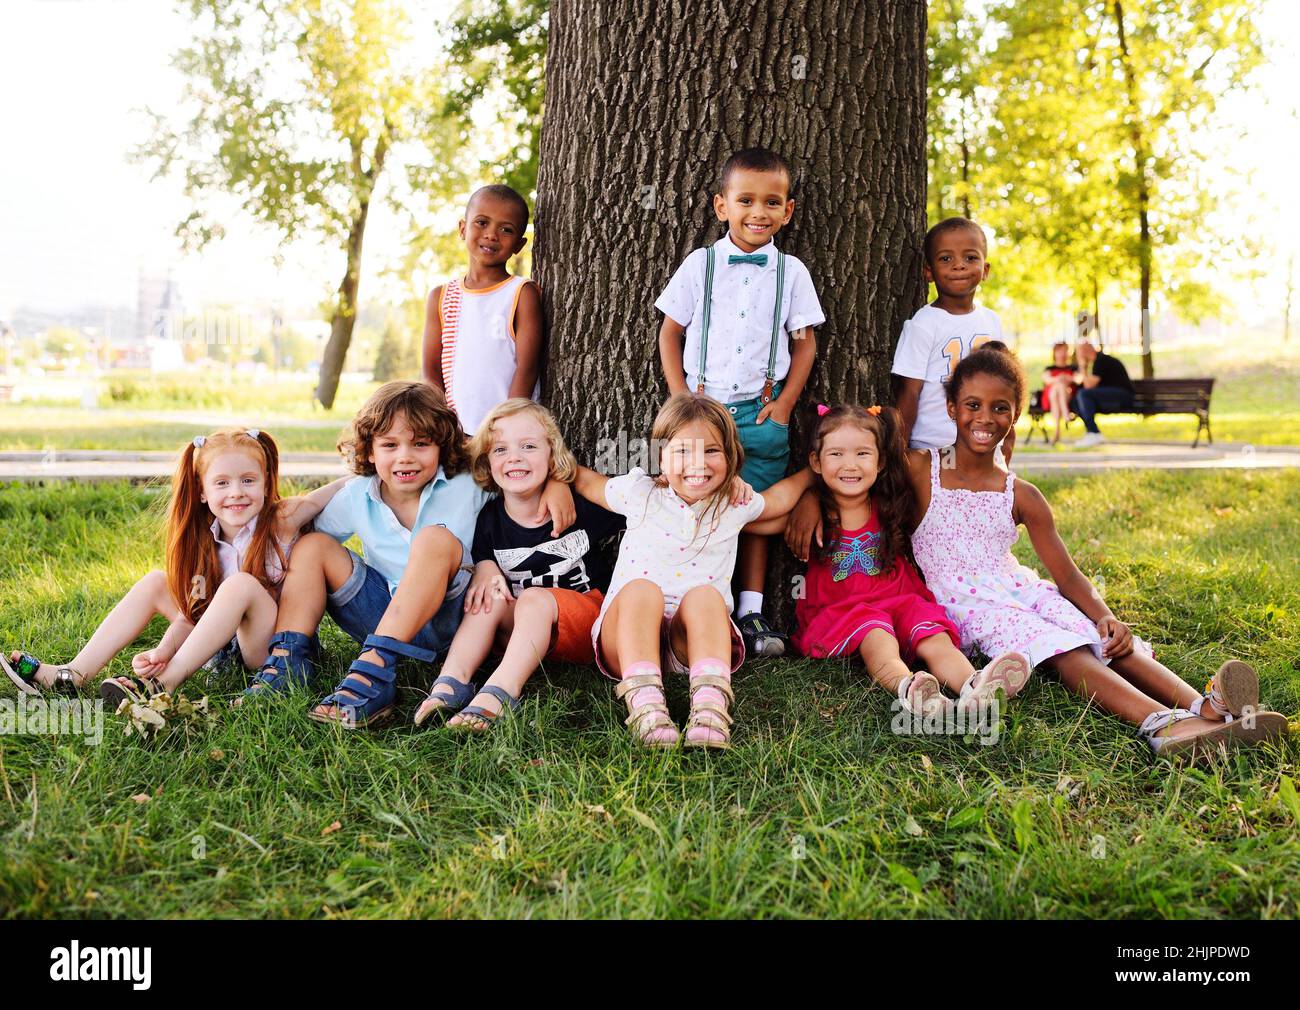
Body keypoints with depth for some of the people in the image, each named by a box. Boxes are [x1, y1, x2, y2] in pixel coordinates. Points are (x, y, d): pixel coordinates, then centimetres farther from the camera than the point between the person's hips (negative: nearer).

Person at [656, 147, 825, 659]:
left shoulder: (791, 272, 4)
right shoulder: (700, 264, 2)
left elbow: (804, 343, 9)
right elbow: (670, 333, 6)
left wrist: (785, 403, -1)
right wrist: (681, 398, -2)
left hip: (763, 410, 1)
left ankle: (751, 611, 10)